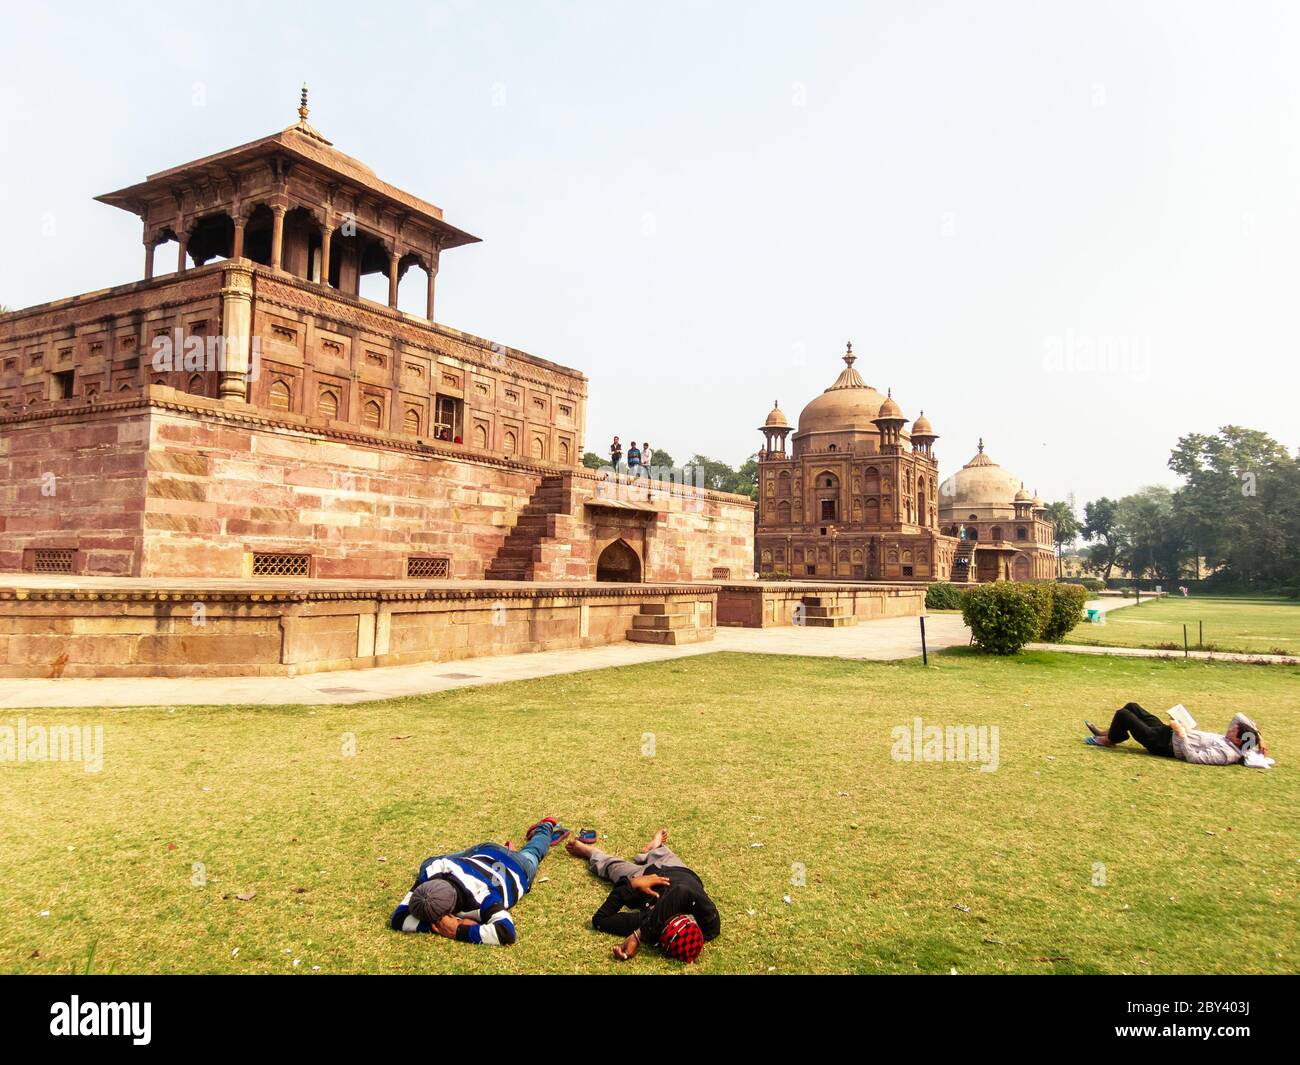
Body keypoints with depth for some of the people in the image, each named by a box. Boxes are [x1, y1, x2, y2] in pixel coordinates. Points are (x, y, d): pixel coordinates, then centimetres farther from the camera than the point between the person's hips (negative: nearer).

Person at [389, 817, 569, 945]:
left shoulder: (481, 898, -56)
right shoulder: (433, 870, -43)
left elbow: (507, 933, -69)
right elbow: (398, 918, -41)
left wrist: (459, 932, -65)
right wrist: (441, 926, -52)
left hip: (516, 869, -2)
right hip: (485, 853, 2)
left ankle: (546, 828, 62)